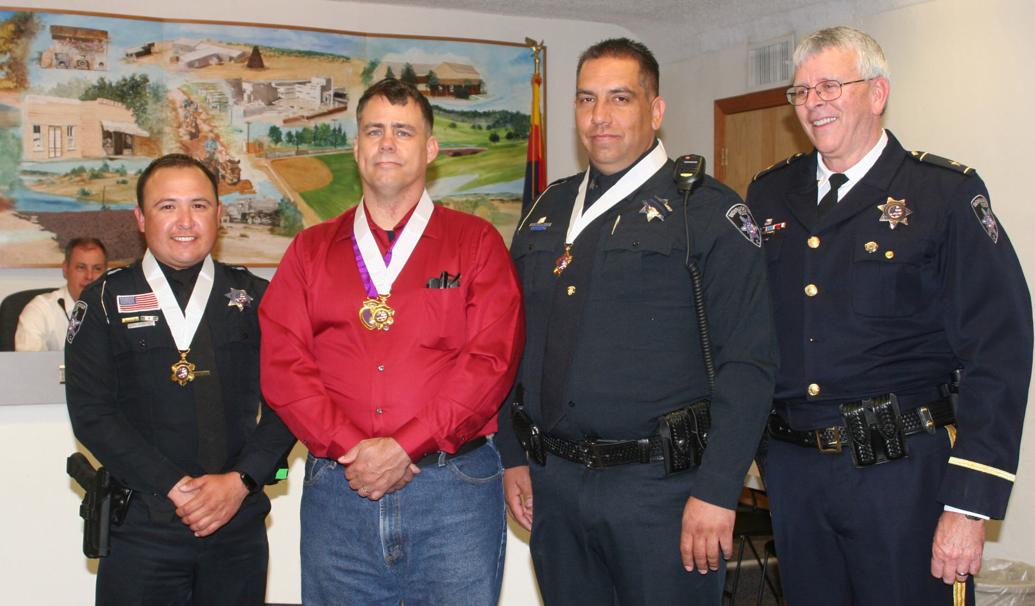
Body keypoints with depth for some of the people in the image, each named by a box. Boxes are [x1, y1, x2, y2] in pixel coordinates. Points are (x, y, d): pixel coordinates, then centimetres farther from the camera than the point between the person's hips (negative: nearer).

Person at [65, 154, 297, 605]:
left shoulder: (254, 298, 6)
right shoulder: (104, 302, 3)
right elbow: (91, 412, -4)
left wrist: (240, 481, -12)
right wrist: (175, 488, -13)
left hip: (239, 522, 1)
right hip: (140, 526, -1)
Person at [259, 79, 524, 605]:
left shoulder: (476, 242, 5)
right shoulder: (311, 250, 12)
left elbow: (492, 360, -5)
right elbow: (281, 363, 2)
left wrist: (405, 446, -13)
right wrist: (351, 449, -11)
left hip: (455, 487, -2)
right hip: (338, 486, 2)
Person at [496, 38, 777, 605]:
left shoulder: (710, 212, -6)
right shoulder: (547, 211, 11)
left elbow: (747, 362, -11)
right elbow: (515, 344, 15)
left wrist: (717, 492, -16)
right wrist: (513, 457, 10)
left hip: (661, 486, -5)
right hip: (553, 483, 5)